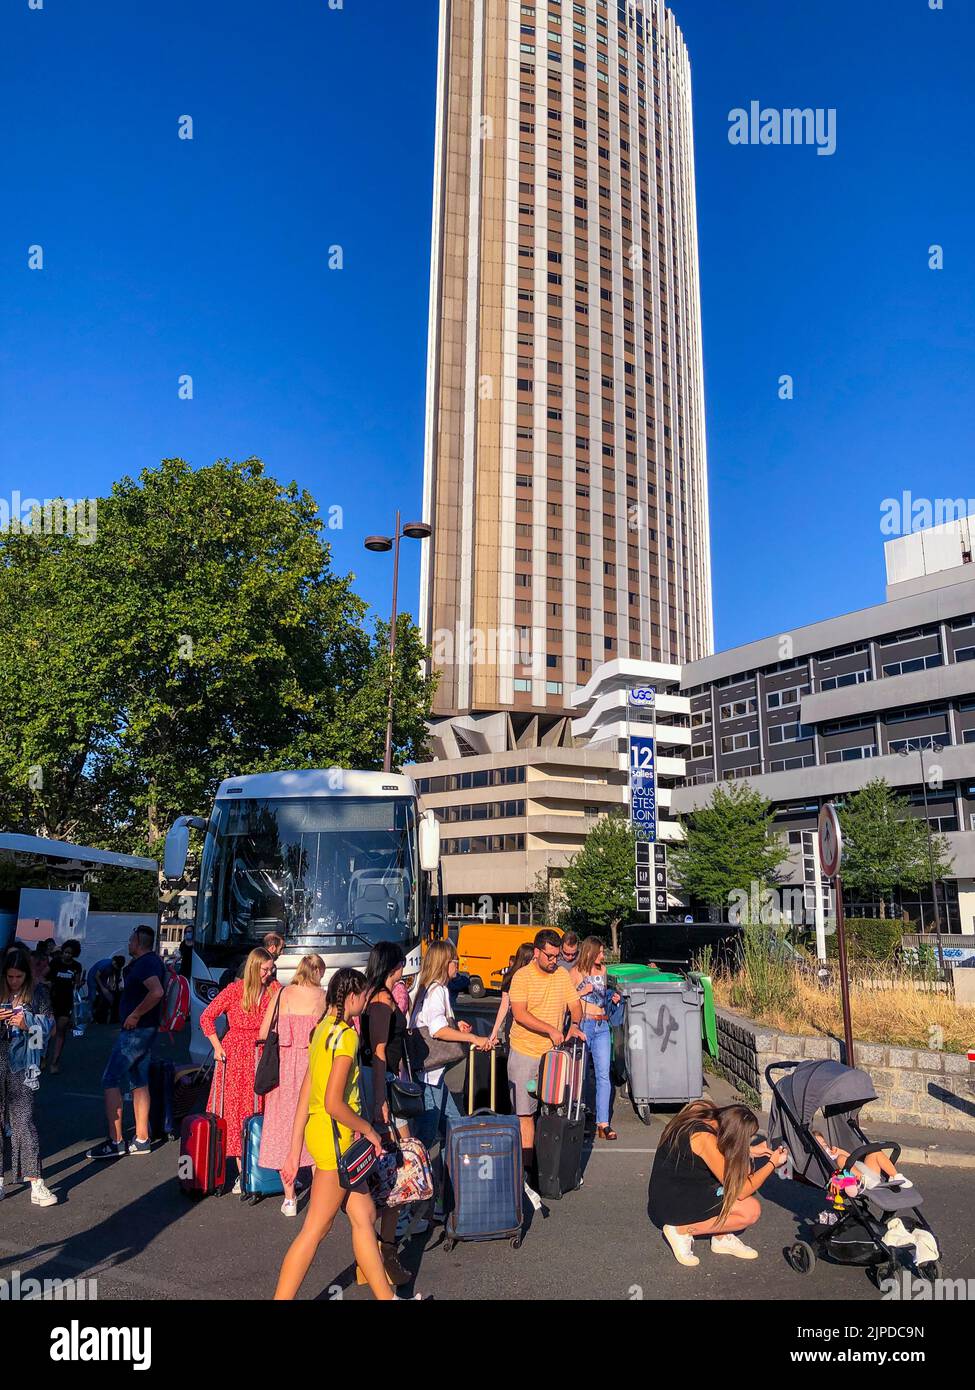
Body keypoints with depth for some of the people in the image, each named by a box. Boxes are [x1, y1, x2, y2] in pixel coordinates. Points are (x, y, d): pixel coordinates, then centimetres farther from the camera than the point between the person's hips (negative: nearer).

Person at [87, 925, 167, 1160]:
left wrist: (135, 1015, -23)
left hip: (135, 1029, -10)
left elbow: (157, 991, -32)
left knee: (110, 1081, -6)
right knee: (139, 1083, 14)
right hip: (146, 1029, 11)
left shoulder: (145, 963, -18)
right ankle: (141, 1139, 18)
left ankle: (115, 1141, -6)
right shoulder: (153, 961, 14)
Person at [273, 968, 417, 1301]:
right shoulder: (346, 1034, -17)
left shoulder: (323, 1030, 10)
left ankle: (385, 1295, 25)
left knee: (365, 1214, 16)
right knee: (315, 1230, 1)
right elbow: (334, 1103, -23)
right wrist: (368, 1129, -8)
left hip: (318, 1131, 9)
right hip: (334, 1135, -9)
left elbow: (305, 1095, 12)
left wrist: (295, 1151, 15)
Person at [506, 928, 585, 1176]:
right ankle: (526, 1163, 5)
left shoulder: (563, 975, 6)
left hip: (553, 1053, 4)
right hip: (525, 1053, -4)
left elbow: (575, 1004, 11)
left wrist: (574, 1025, -10)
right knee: (524, 1112, -2)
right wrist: (551, 1029, -22)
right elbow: (520, 1014, -18)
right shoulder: (522, 977, -10)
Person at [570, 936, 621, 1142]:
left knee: (604, 1075, -2)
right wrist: (583, 992, -15)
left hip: (602, 1026, 5)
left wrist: (612, 996, 10)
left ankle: (603, 1123, -1)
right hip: (582, 1023, -5)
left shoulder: (602, 969, 14)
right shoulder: (576, 972, -3)